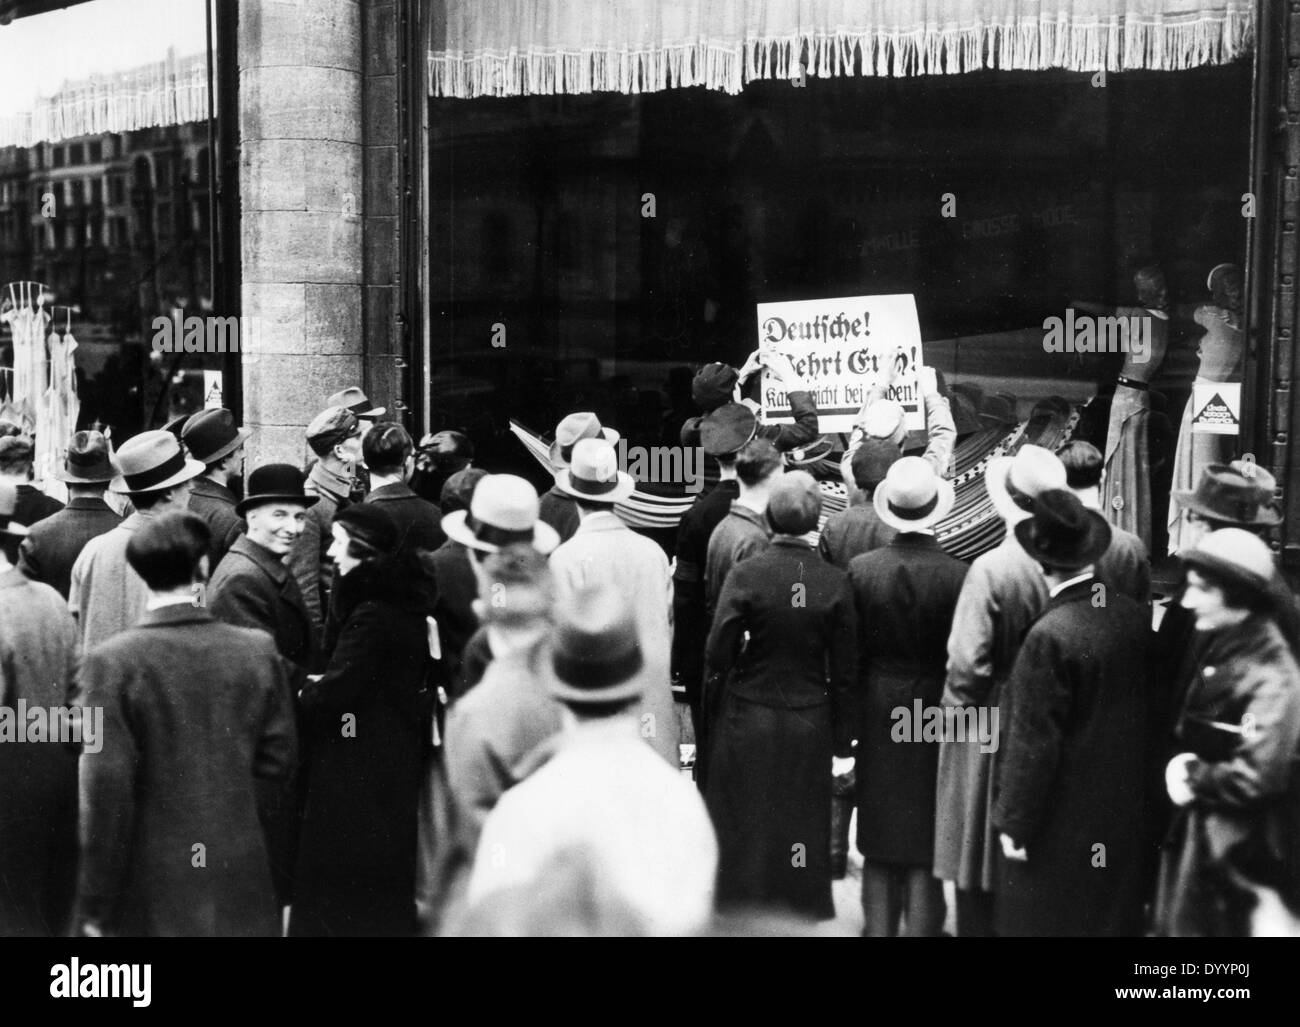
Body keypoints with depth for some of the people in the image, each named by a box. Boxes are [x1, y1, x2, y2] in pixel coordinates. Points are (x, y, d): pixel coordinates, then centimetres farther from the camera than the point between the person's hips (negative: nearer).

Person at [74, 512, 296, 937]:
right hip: (241, 882, 3)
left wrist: (94, 905, -5)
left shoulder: (112, 661, -13)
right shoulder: (257, 649, -4)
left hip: (151, 890, -2)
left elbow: (106, 793, -13)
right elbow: (277, 759, 2)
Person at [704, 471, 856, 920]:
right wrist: (843, 740, 6)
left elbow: (718, 653, -13)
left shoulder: (745, 574, -13)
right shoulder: (835, 583, -9)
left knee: (745, 832, 11)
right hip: (809, 728, 1)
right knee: (803, 829, 12)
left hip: (748, 720, -1)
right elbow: (845, 671, -3)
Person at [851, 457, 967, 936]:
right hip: (936, 712, -1)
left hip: (877, 714, 2)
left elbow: (851, 651, -4)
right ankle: (921, 924, 13)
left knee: (880, 844, 13)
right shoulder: (957, 575, -15)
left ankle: (879, 925, 19)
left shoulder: (861, 569, -10)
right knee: (928, 843, 9)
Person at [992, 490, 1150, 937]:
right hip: (1125, 815, 7)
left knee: (1041, 919, 8)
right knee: (1115, 916, 20)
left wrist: (1014, 823, -9)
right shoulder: (1133, 617, -4)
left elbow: (1032, 745, -19)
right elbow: (1145, 711, 6)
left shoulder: (1049, 637, -23)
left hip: (1062, 824, -7)